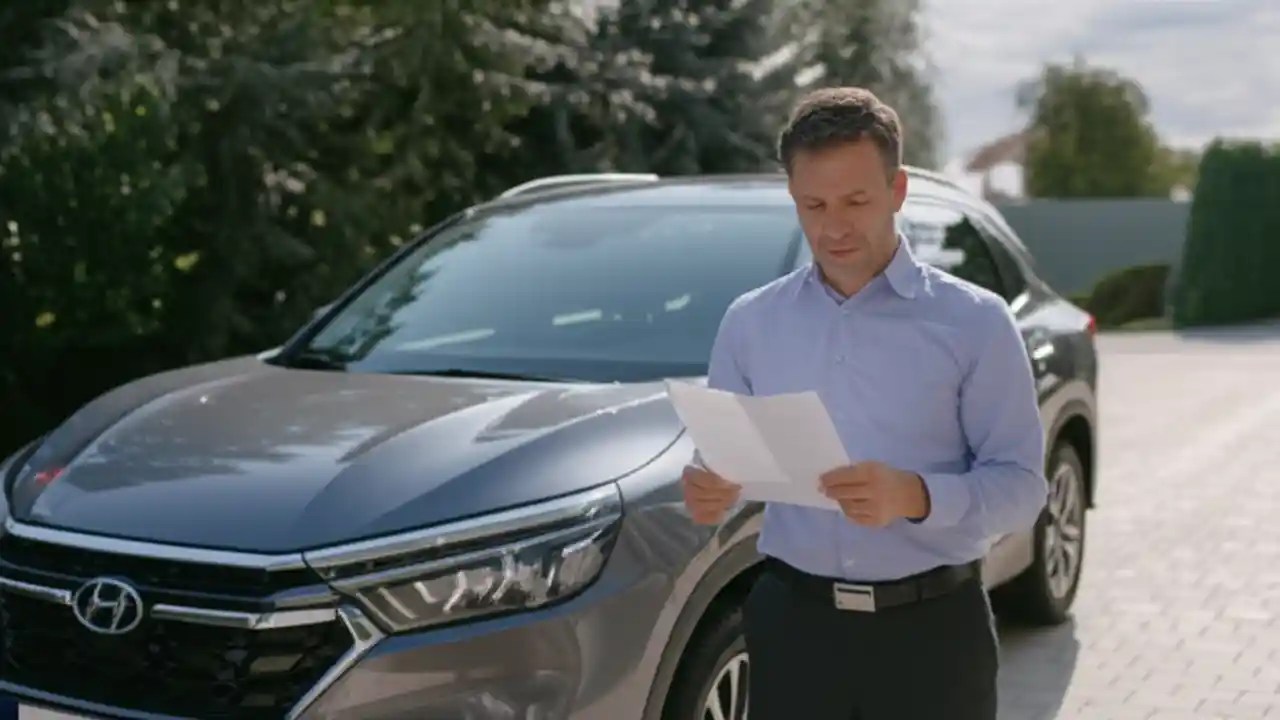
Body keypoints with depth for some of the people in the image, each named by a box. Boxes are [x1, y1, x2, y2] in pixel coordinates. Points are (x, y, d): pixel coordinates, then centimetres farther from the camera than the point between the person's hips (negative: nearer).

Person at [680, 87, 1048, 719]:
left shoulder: (973, 321, -3)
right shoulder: (749, 322, 6)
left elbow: (1021, 485, -7)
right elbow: (721, 460, 10)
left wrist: (914, 496, -26)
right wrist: (709, 491, -14)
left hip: (932, 629, -2)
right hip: (793, 624, 2)